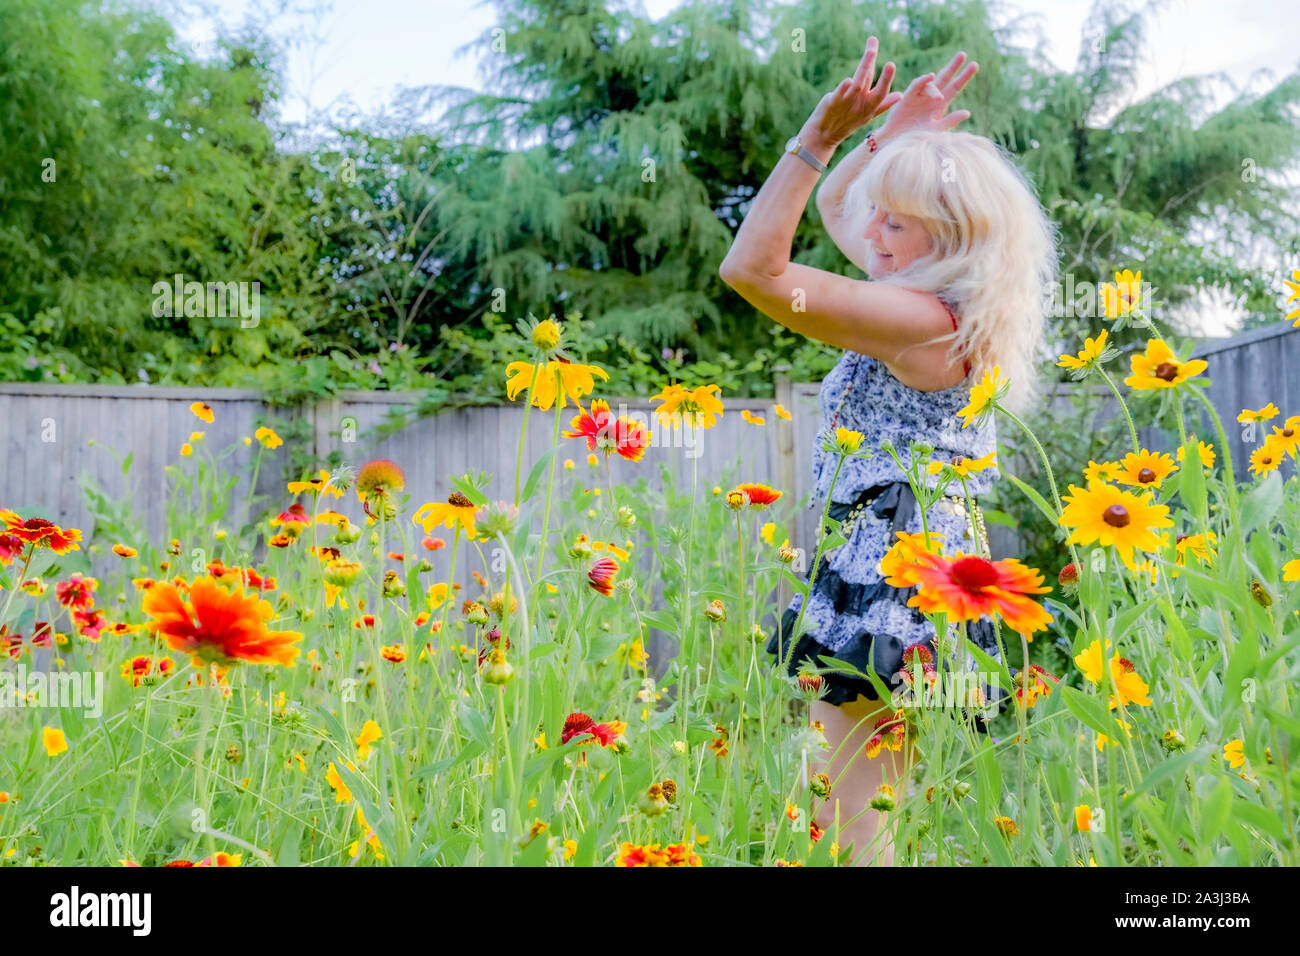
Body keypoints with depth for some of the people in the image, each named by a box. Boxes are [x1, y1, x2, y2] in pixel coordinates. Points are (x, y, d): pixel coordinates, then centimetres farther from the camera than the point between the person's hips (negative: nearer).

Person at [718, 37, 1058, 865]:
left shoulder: (923, 319, -17)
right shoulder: (938, 298, 12)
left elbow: (753, 270, -20)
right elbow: (834, 206, 27)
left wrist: (824, 133, -20)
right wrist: (890, 139, 12)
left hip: (890, 584, -11)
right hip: (935, 565, 11)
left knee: (849, 827, -6)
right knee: (886, 817, 16)